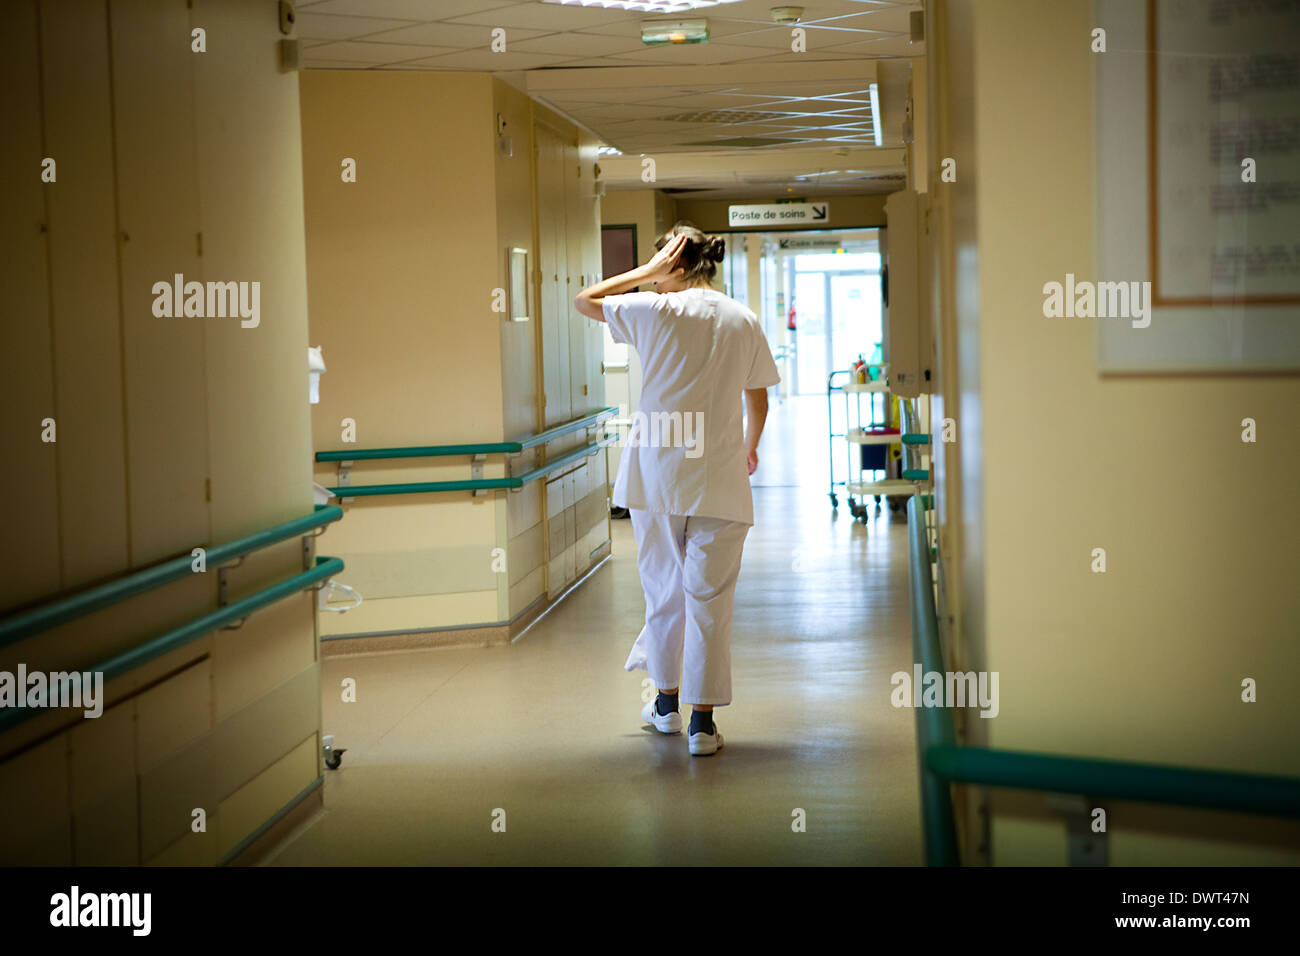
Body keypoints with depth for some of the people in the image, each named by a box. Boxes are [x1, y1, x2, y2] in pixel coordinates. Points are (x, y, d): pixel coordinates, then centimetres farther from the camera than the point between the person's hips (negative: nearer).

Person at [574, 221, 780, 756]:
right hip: (720, 482, 1)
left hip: (655, 476, -1)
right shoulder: (744, 322, 5)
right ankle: (702, 721, 1)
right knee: (709, 599, 2)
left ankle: (666, 702, 26)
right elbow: (758, 399, 14)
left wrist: (648, 270, 10)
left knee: (664, 589, 13)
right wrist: (750, 448, 31)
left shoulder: (656, 311, -4)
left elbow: (584, 301, 10)